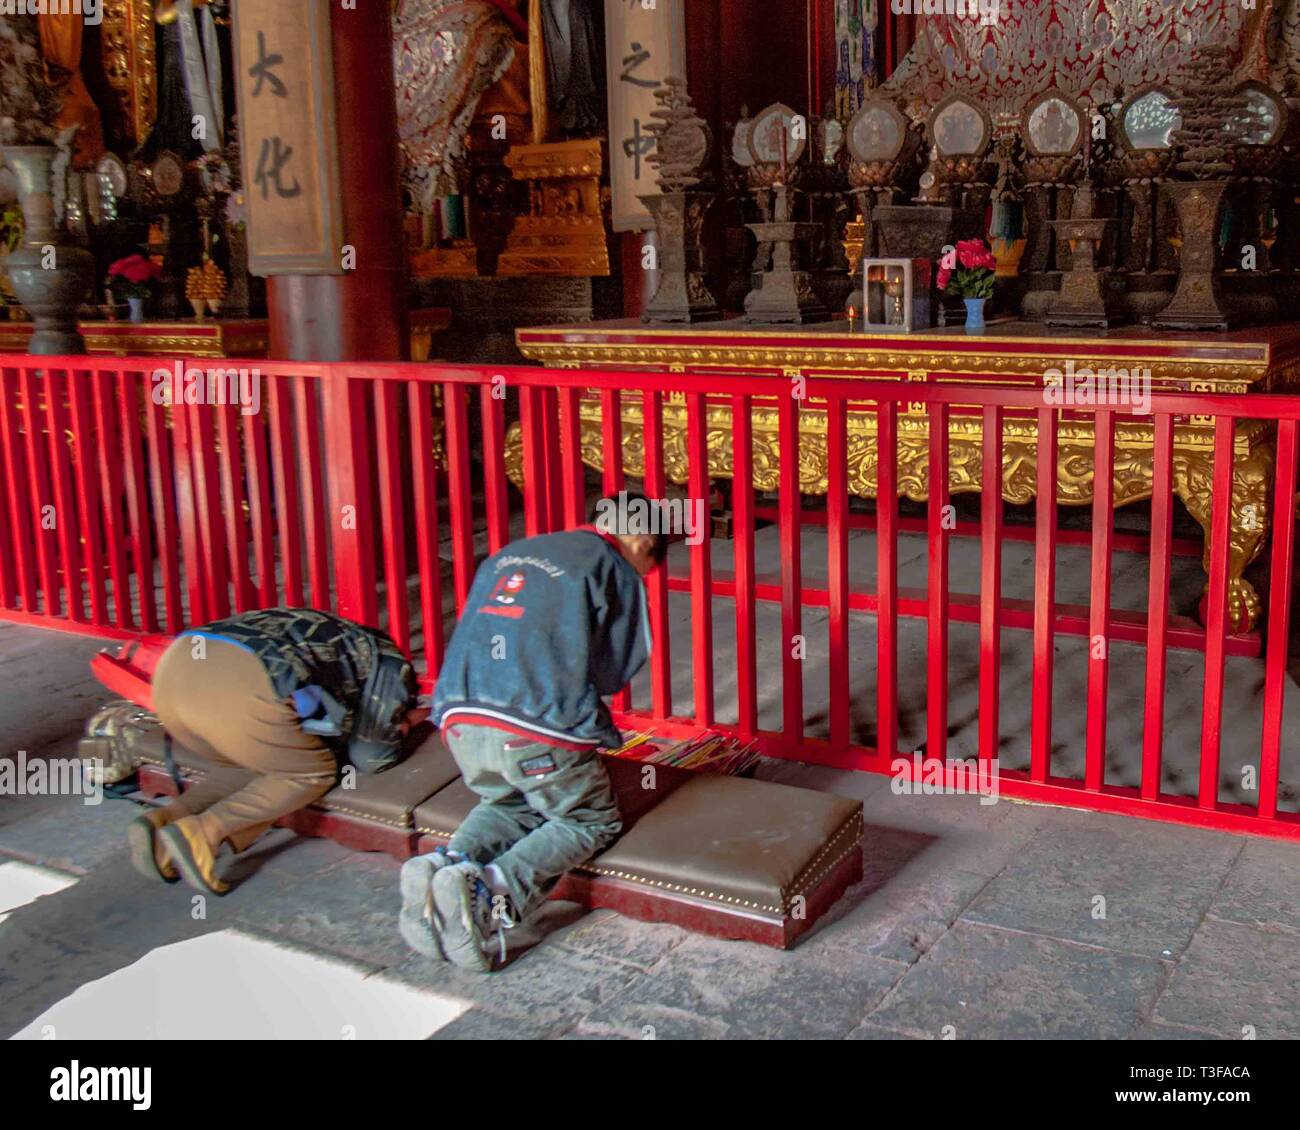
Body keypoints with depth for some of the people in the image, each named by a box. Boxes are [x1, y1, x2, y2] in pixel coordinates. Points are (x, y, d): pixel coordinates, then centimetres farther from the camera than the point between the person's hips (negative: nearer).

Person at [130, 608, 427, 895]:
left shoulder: (328, 635, 37)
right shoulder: (391, 664, 19)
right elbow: (373, 757, 18)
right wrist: (399, 728, 38)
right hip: (237, 687, -8)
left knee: (246, 764, 30)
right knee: (315, 773, 15)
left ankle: (164, 819, 8)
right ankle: (201, 831, -2)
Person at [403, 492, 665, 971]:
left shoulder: (509, 555, 23)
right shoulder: (616, 571, 7)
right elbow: (613, 672, 5)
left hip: (460, 719, 6)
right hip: (537, 731, -6)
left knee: (509, 803, 30)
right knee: (592, 821, 16)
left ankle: (446, 862, 0)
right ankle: (494, 889, -11)